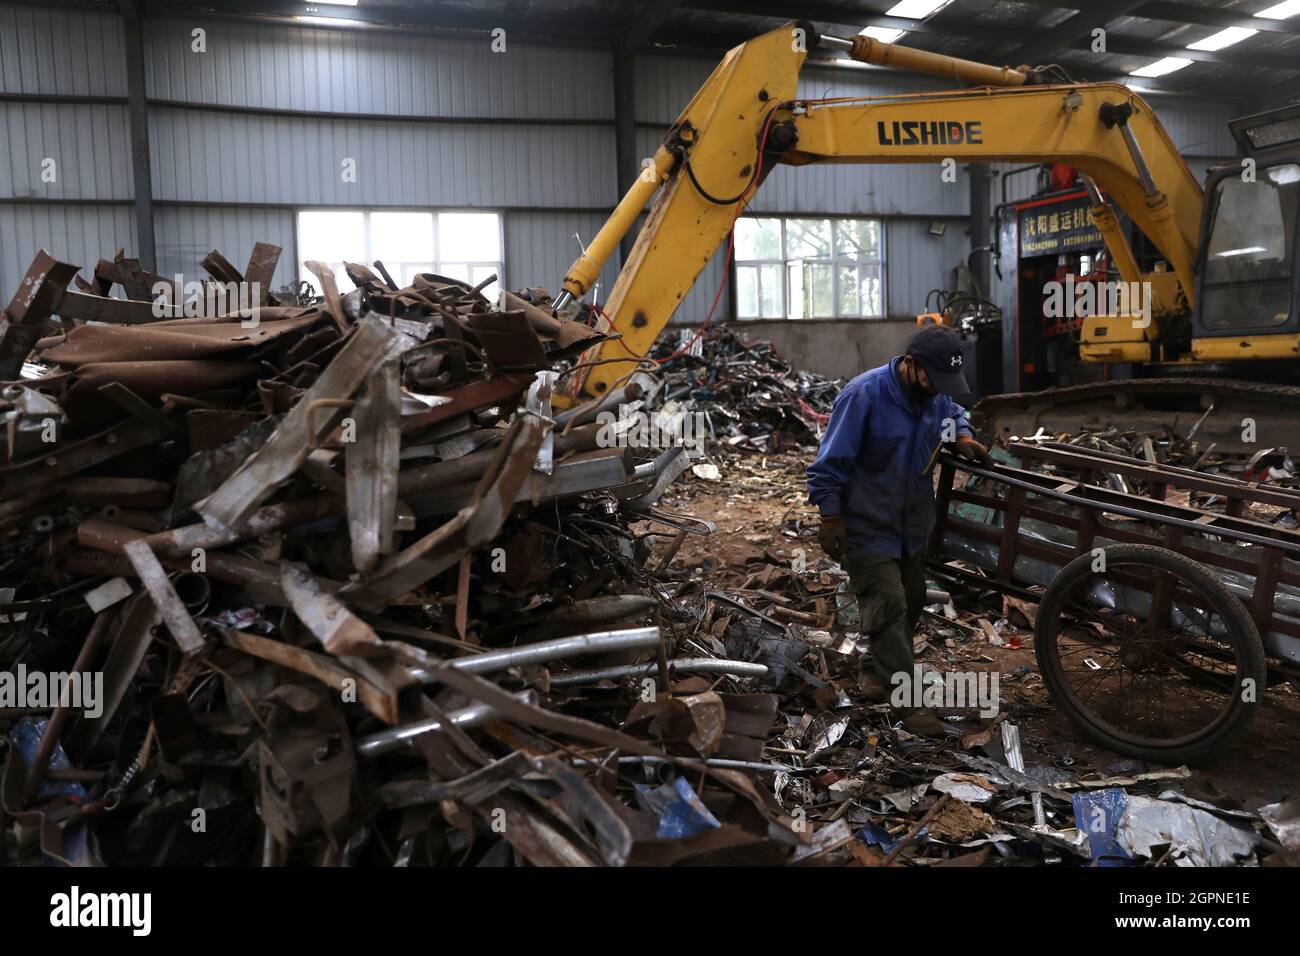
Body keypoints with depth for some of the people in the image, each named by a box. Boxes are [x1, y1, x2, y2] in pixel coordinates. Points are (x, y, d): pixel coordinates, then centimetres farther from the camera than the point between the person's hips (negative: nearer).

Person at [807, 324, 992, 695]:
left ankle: (893, 669, 37)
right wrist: (831, 519, -17)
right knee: (889, 605, -11)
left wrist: (963, 436, 2)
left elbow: (954, 412, 24)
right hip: (867, 527, -7)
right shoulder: (864, 395, -23)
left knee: (911, 602, 17)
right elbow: (830, 462, -19)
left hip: (914, 524, 7)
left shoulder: (936, 394, -3)